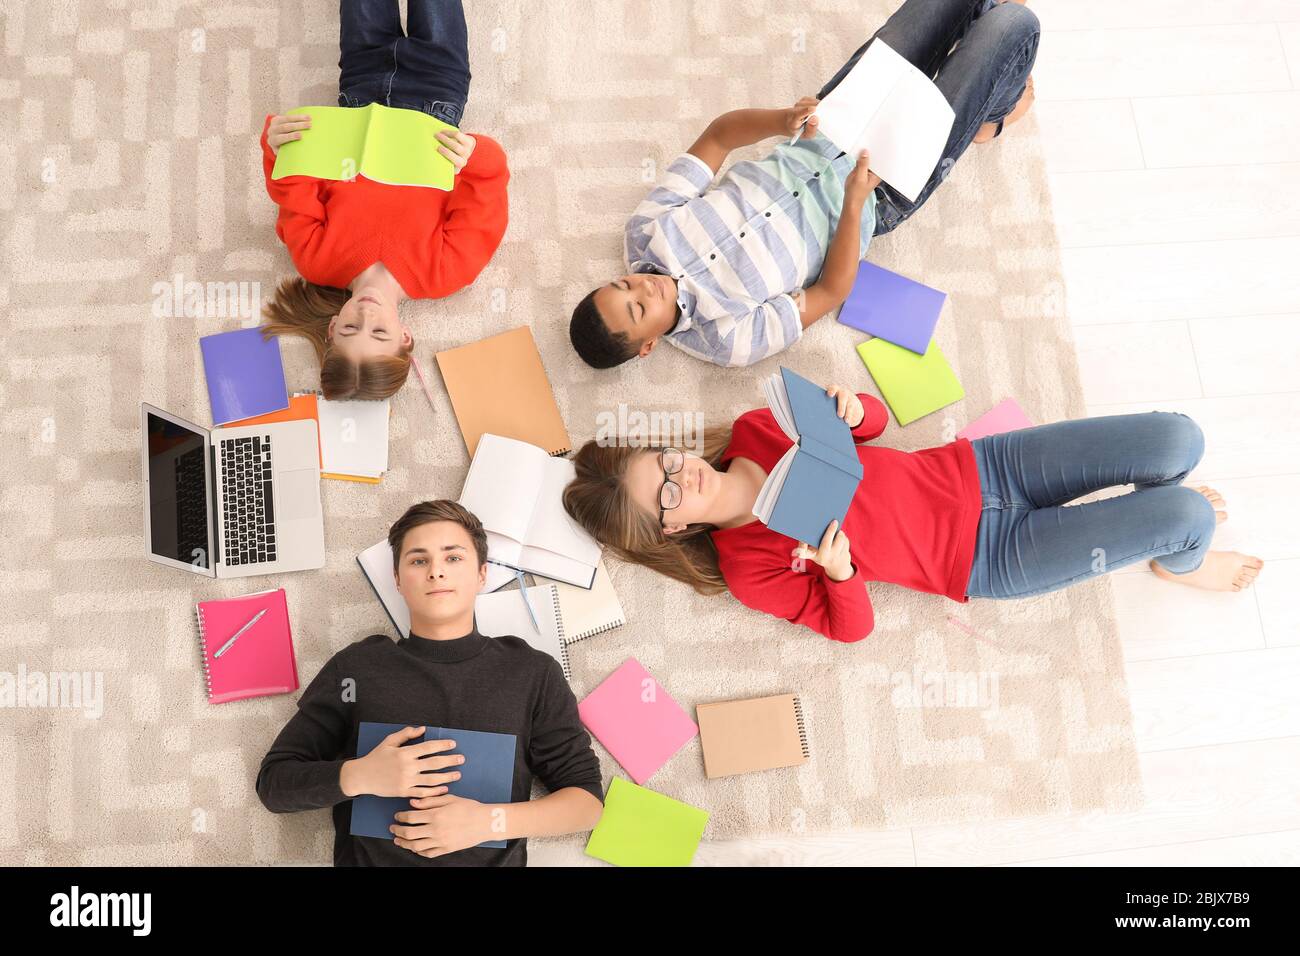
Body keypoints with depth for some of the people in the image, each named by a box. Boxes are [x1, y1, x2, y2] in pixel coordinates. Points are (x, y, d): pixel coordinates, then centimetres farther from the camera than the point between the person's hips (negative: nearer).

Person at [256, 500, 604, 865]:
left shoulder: (533, 673, 6)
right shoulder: (355, 667, 7)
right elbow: (273, 782, 9)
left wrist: (490, 820, -9)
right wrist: (357, 776, -9)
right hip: (368, 859, 2)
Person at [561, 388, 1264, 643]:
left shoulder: (754, 430, -4)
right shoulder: (748, 569, -16)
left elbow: (876, 420, 5)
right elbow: (851, 627, -11)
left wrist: (850, 409, -20)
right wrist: (838, 570, -33)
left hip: (972, 469, 5)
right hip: (989, 560, -4)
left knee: (1178, 440, -4)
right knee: (1190, 515, -13)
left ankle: (1161, 518, 33)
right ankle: (1177, 559, 27)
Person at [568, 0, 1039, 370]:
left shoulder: (644, 232, -16)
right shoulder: (730, 339, -28)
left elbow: (716, 136, -11)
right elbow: (831, 292, -18)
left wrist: (782, 121, -28)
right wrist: (856, 201, -28)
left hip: (818, 141, 5)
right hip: (878, 195, -5)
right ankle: (988, 118, 29)